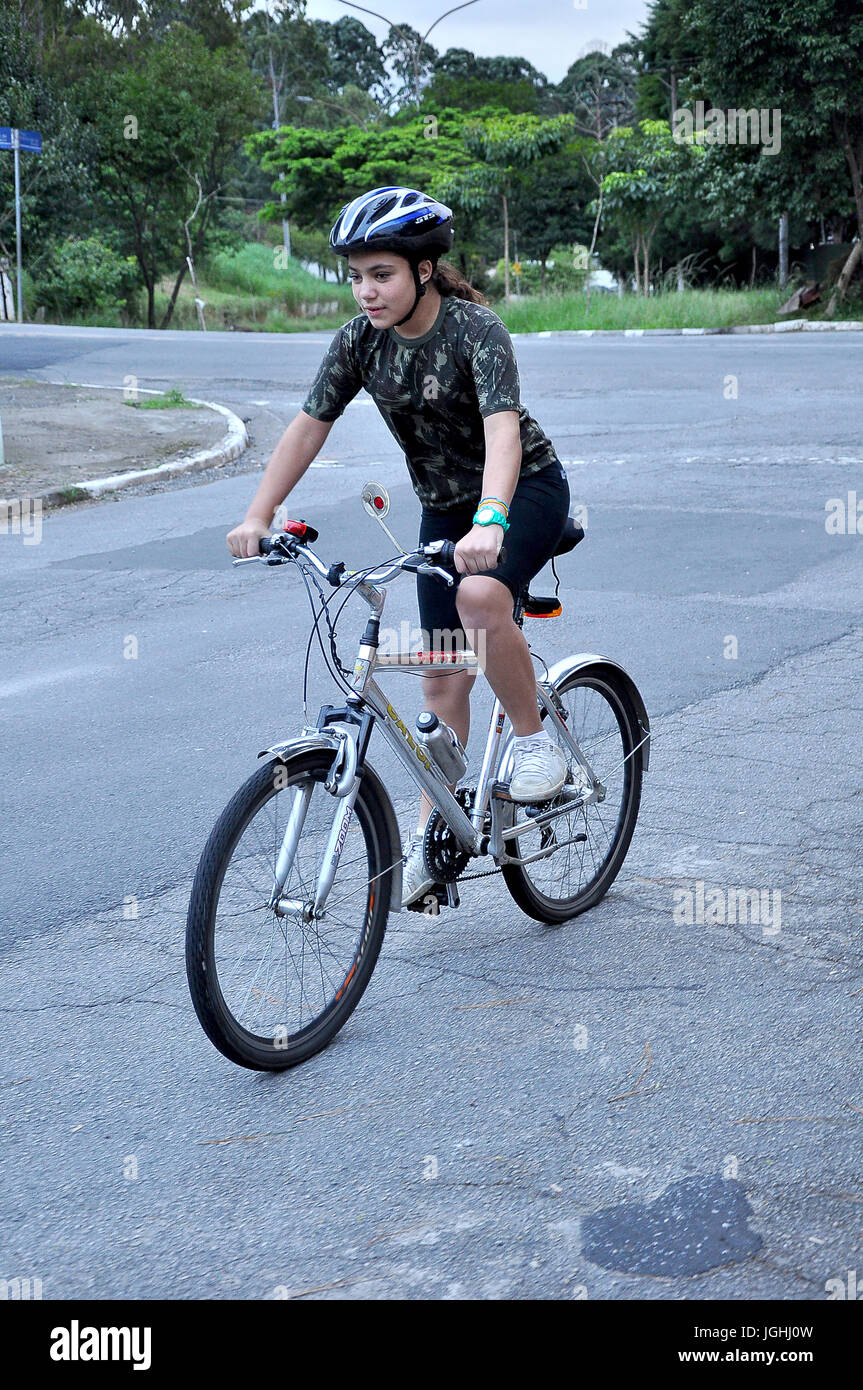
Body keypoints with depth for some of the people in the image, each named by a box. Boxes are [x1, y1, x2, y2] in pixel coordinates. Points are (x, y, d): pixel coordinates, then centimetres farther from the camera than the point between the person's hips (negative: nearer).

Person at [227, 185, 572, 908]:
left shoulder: (476, 328, -25)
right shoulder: (360, 339, -10)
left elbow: (503, 427, -39)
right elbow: (309, 426, -7)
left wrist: (489, 522, -55)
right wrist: (258, 516, -17)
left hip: (526, 489, -5)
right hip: (445, 505, 6)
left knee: (480, 594, -36)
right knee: (442, 675, 5)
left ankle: (534, 737, -13)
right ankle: (433, 837, 15)